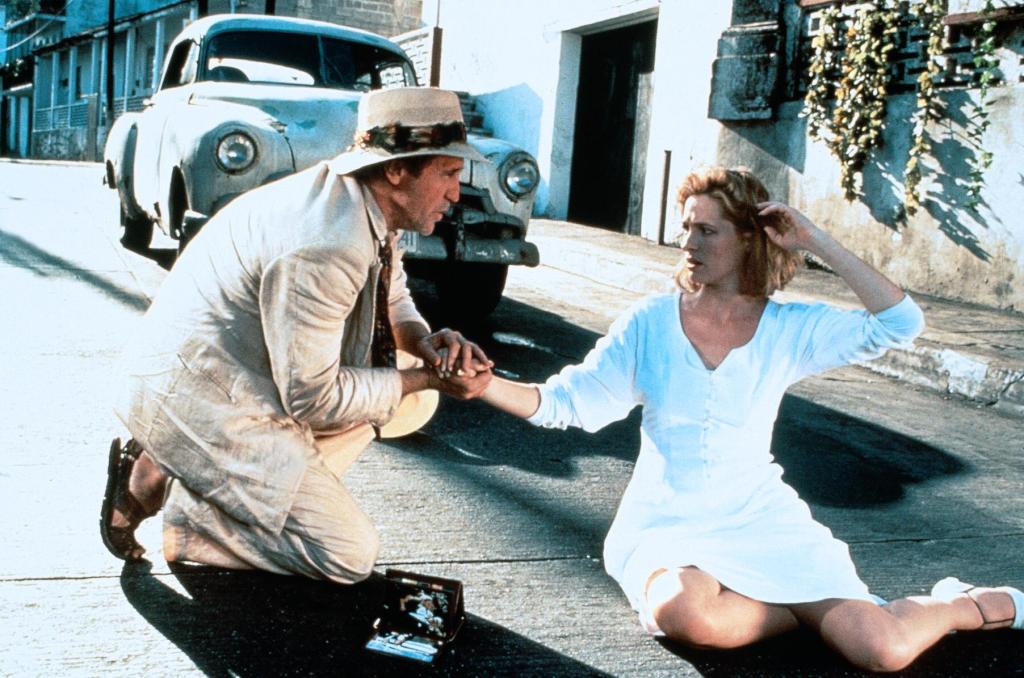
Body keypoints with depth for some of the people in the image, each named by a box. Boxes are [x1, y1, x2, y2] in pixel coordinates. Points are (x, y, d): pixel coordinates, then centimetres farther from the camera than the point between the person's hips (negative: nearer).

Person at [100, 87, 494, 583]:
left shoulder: (366, 206, 1)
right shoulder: (325, 247, -28)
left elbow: (393, 303, 17)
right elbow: (312, 398, -22)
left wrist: (426, 342, -5)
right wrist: (424, 380, -13)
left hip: (255, 375, 10)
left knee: (412, 380, 11)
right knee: (350, 554, -8)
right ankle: (159, 482, -2)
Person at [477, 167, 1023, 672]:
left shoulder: (788, 329, -2)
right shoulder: (652, 323, -2)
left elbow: (900, 324, -14)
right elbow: (565, 402, -5)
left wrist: (815, 243, -14)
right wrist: (481, 383, -19)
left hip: (760, 519, 0)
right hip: (667, 523, 0)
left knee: (886, 651, -16)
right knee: (685, 613, -37)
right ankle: (819, 610, -7)